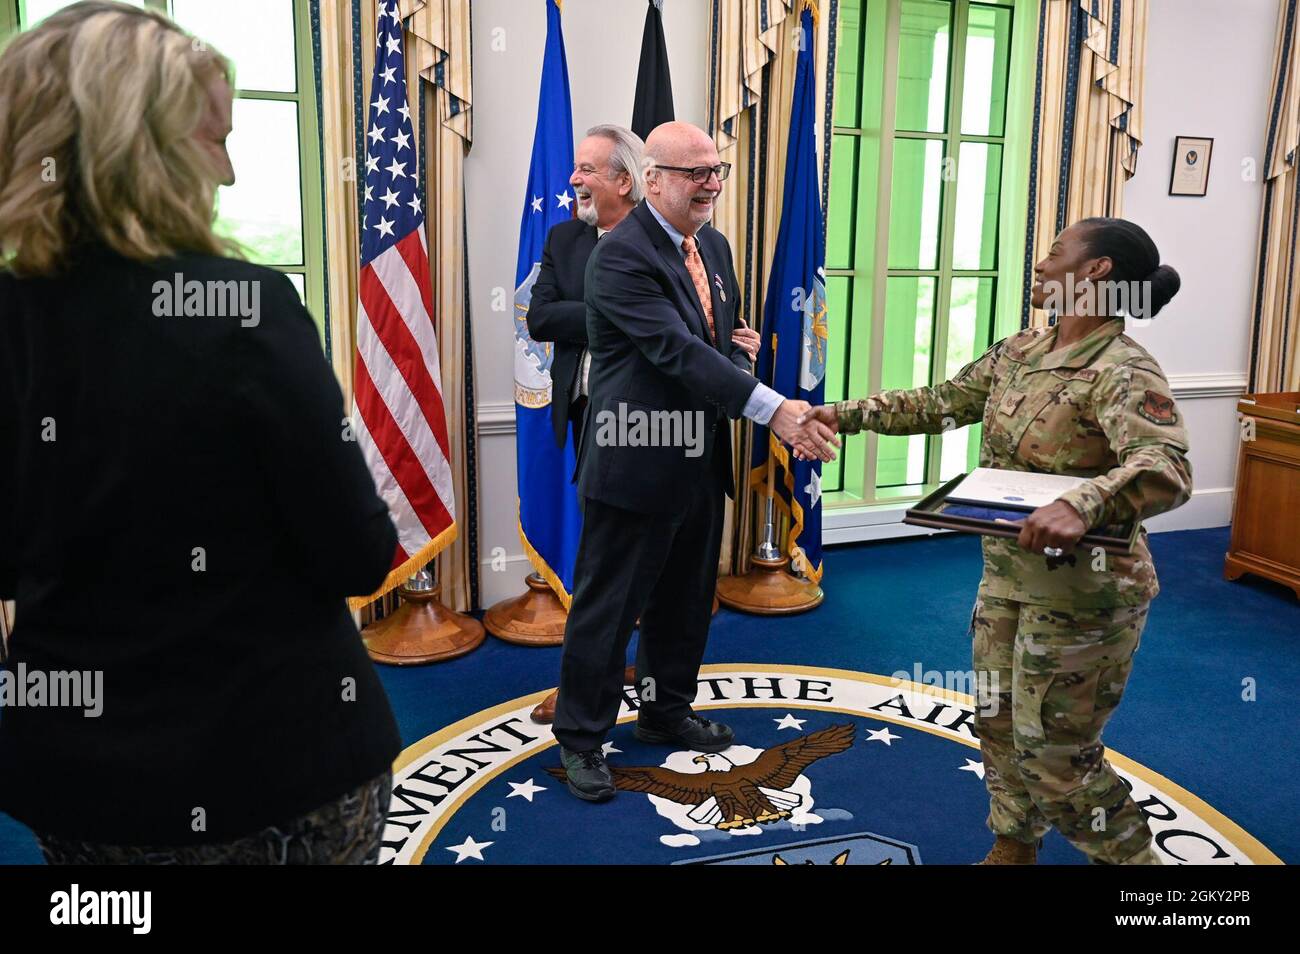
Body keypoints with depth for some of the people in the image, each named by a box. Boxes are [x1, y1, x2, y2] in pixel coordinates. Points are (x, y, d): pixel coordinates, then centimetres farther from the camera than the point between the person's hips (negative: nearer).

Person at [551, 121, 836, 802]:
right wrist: (772, 409, -32)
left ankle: (667, 712, 40)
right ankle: (580, 738, 21)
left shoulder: (714, 246, 10)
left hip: (701, 460, 8)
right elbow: (678, 350, -27)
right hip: (635, 465, -8)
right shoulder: (621, 255, -18)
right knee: (608, 605, 4)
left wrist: (758, 402, -8)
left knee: (685, 599, 20)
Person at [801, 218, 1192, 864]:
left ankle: (1127, 857, 29)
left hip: (1081, 590, -8)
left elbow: (1167, 470, -36)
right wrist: (849, 413, 5)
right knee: (998, 721, 19)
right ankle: (1012, 849, 40)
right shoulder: (1019, 352, 4)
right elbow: (940, 403, 12)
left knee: (1054, 752, 4)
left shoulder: (1123, 372, -22)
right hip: (1005, 573, 8)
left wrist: (1081, 505, -54)